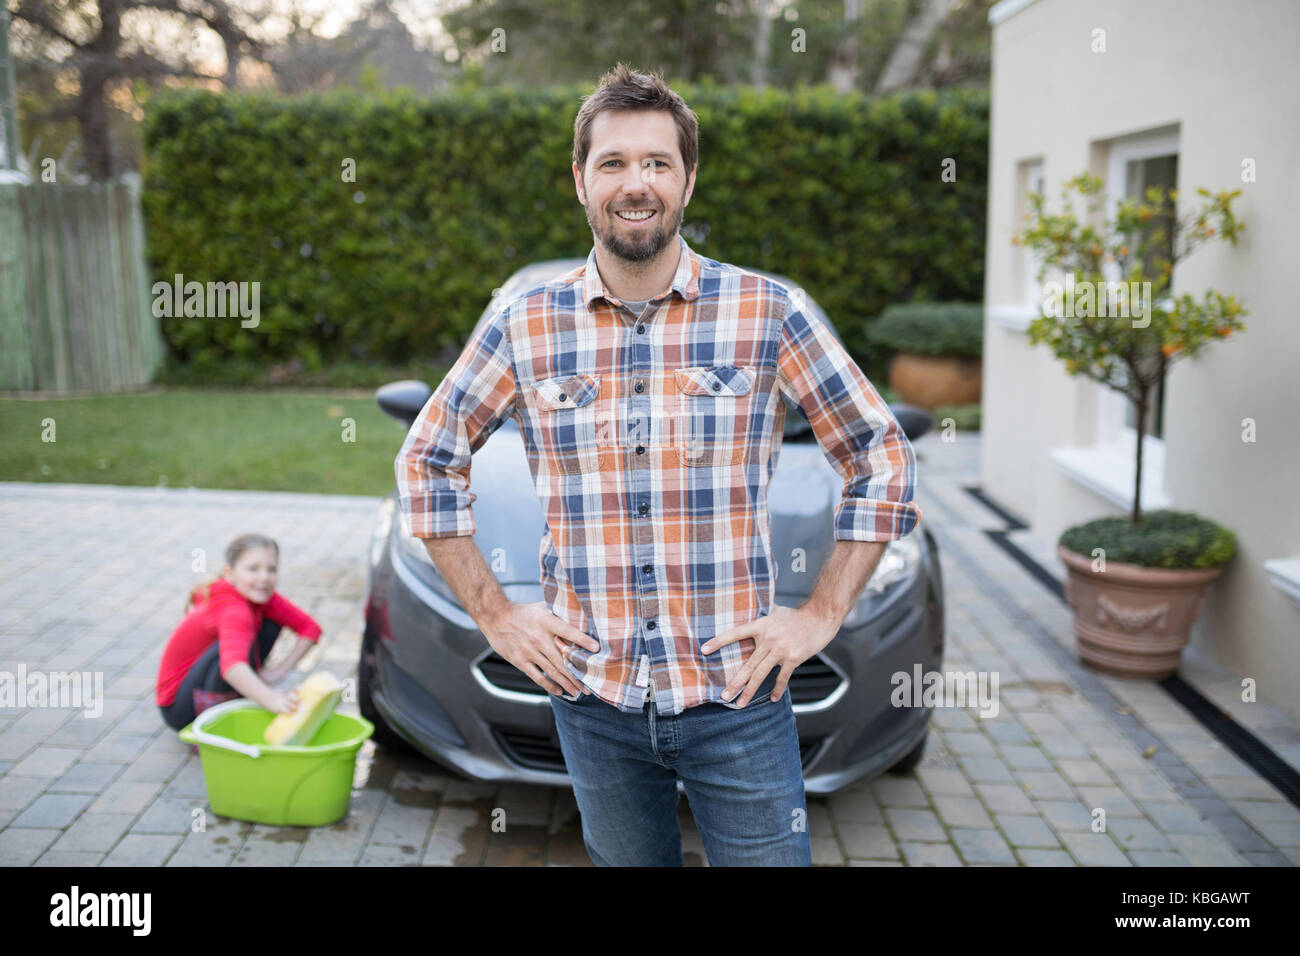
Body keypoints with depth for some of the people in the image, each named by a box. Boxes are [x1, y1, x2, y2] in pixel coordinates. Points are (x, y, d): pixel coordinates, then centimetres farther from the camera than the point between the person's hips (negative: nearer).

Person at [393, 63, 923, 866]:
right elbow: (427, 459, 11)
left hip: (736, 694, -2)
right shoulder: (525, 326, 1)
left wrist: (823, 615, -4)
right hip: (591, 696, 2)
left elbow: (884, 456, 2)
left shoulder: (768, 314, -5)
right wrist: (492, 613, 4)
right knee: (626, 857, 19)